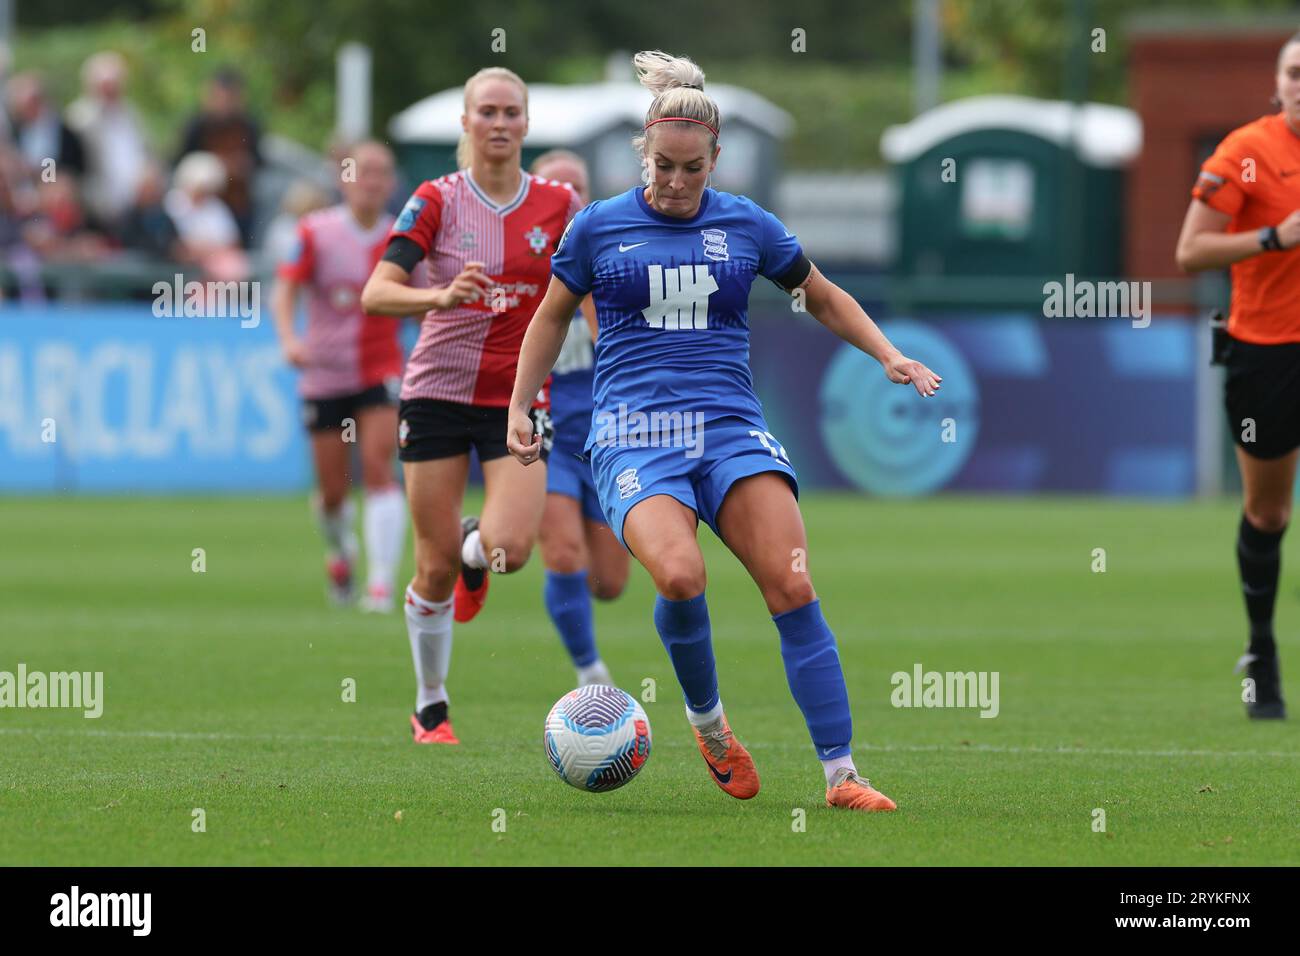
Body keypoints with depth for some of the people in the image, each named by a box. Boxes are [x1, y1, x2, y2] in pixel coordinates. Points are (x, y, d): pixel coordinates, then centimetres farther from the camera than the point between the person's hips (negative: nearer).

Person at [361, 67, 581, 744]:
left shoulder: (556, 205, 0)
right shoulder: (436, 201, -6)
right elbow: (376, 292, -16)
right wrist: (441, 296, -33)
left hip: (518, 398, 1)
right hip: (438, 394, -1)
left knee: (508, 550, -18)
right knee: (437, 567, 0)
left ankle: (474, 552, 21)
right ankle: (430, 708, 19)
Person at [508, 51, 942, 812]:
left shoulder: (748, 225, 9)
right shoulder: (599, 227, 5)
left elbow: (825, 298, 23)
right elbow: (552, 317, 21)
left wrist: (890, 356, 11)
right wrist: (520, 406, 16)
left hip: (731, 427, 2)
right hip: (635, 432, -2)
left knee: (793, 586, -17)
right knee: (680, 575, -30)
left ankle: (841, 773, -14)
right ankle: (707, 719, -2)